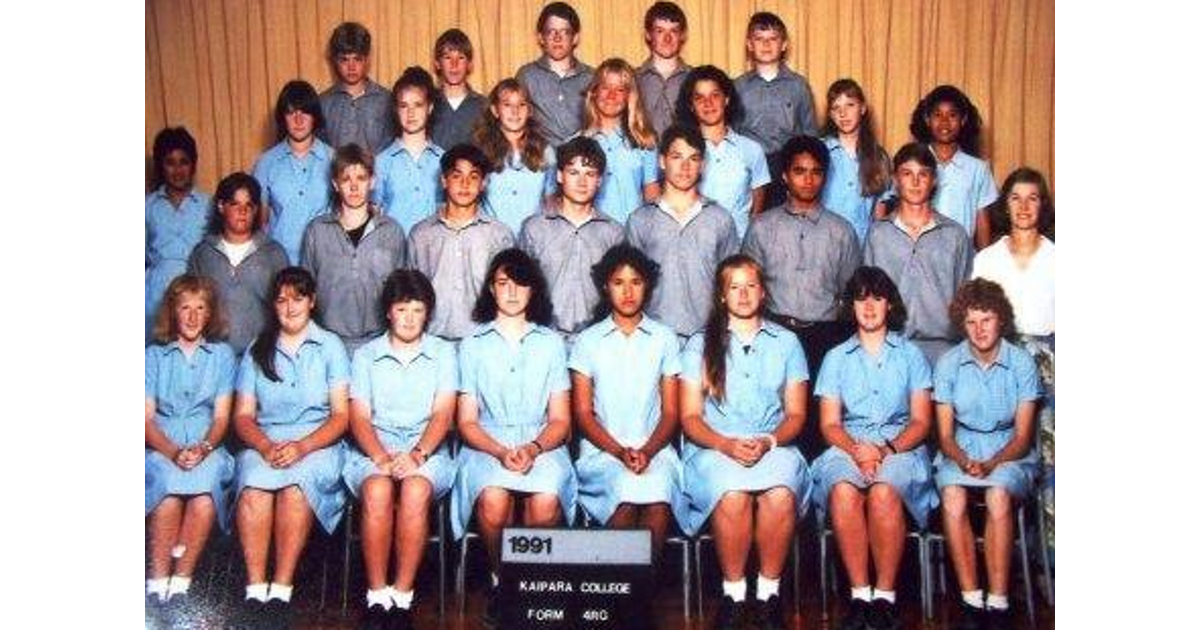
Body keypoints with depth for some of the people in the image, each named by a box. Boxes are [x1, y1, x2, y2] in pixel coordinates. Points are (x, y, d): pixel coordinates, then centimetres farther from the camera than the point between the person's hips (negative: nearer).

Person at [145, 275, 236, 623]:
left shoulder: (222, 355, 15)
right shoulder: (154, 356, 14)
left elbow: (221, 417, 8)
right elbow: (146, 418, 4)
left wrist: (204, 448, -14)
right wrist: (173, 451, -14)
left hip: (207, 449, 0)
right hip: (161, 449, 0)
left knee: (205, 483, -35)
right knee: (169, 484, -35)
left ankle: (180, 584, -28)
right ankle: (157, 583, -27)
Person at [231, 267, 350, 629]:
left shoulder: (330, 347, 10)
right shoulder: (257, 351, 18)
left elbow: (341, 415, 2)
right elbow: (243, 416, 10)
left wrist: (302, 446, -14)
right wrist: (265, 446, -11)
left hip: (318, 443, -2)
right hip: (265, 443, 2)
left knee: (296, 483, -35)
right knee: (254, 484, -32)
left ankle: (281, 592, -31)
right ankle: (255, 591, -30)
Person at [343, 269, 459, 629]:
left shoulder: (443, 353, 12)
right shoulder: (366, 356, 14)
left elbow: (442, 415, 1)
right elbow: (359, 417, 4)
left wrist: (417, 455, -17)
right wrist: (381, 457, -15)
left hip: (427, 451, 0)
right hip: (374, 450, 1)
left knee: (415, 490, -34)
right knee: (377, 491, -33)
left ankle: (402, 596, -25)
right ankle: (377, 596, -24)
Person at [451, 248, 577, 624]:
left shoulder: (550, 343, 14)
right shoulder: (473, 345, 13)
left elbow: (560, 420, 9)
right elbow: (467, 422, 7)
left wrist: (533, 449, -12)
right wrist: (501, 452, -12)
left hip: (542, 447, 0)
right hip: (487, 447, 0)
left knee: (545, 501, -33)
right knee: (493, 499, -34)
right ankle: (501, 579, -8)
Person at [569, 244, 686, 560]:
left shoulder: (664, 338, 12)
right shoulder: (588, 341, 10)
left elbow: (671, 412, 8)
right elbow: (583, 413, 5)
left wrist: (647, 451, -11)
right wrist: (620, 452, -10)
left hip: (654, 449, 1)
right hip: (602, 451, 0)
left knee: (657, 492, -33)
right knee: (626, 490, -33)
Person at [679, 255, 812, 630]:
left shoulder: (786, 342, 16)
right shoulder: (701, 344, 12)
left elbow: (796, 414, 12)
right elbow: (690, 417, 6)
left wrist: (769, 441, -9)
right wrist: (726, 444, -13)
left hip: (774, 447, 1)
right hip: (714, 448, -1)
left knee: (781, 495, -34)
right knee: (732, 495, -35)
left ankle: (768, 592, -17)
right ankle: (732, 592, -17)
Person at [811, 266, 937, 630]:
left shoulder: (910, 355, 16)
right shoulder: (836, 358, 19)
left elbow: (921, 421, 7)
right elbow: (829, 425, 10)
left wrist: (887, 449, -12)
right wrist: (856, 449, -12)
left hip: (901, 447, -1)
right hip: (848, 447, 1)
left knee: (884, 491, -35)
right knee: (843, 491, -34)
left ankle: (885, 596, -25)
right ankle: (859, 595, -26)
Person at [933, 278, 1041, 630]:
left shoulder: (1022, 363, -2)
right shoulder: (949, 363, 2)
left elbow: (1022, 436, -3)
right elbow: (945, 434, 2)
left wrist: (991, 464, -21)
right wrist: (964, 462, -19)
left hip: (1010, 453, -1)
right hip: (960, 452, 1)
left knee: (998, 495, -35)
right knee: (952, 496, -32)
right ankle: (971, 600, -26)